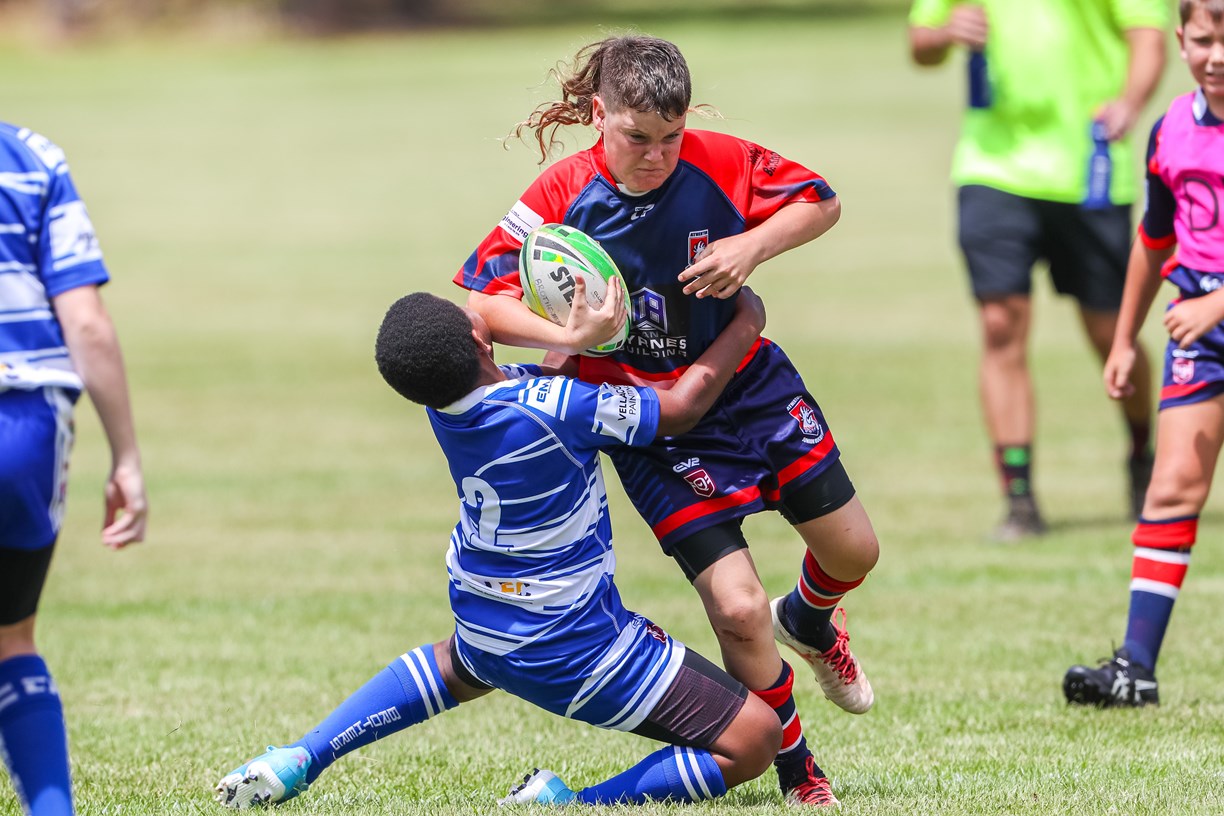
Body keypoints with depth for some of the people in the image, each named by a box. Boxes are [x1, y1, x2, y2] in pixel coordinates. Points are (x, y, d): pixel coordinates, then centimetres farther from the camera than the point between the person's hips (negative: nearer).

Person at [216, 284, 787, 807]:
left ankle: (300, 760, 30)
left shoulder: (443, 400, -8)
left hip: (480, 629, 7)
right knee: (754, 741, -8)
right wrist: (746, 324, 0)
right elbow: (685, 404, -14)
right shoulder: (556, 409, -27)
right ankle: (577, 803, -17)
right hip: (575, 651, -7)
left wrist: (579, 338, -10)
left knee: (458, 666, 44)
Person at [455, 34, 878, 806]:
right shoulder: (562, 198, -20)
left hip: (751, 386, 3)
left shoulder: (719, 163, -15)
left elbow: (821, 203, -2)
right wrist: (565, 334, -35)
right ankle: (796, 771, 10)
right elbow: (476, 299, -19)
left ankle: (809, 620, 53)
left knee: (853, 551, 15)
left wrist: (754, 245, -22)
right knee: (737, 605, -13)